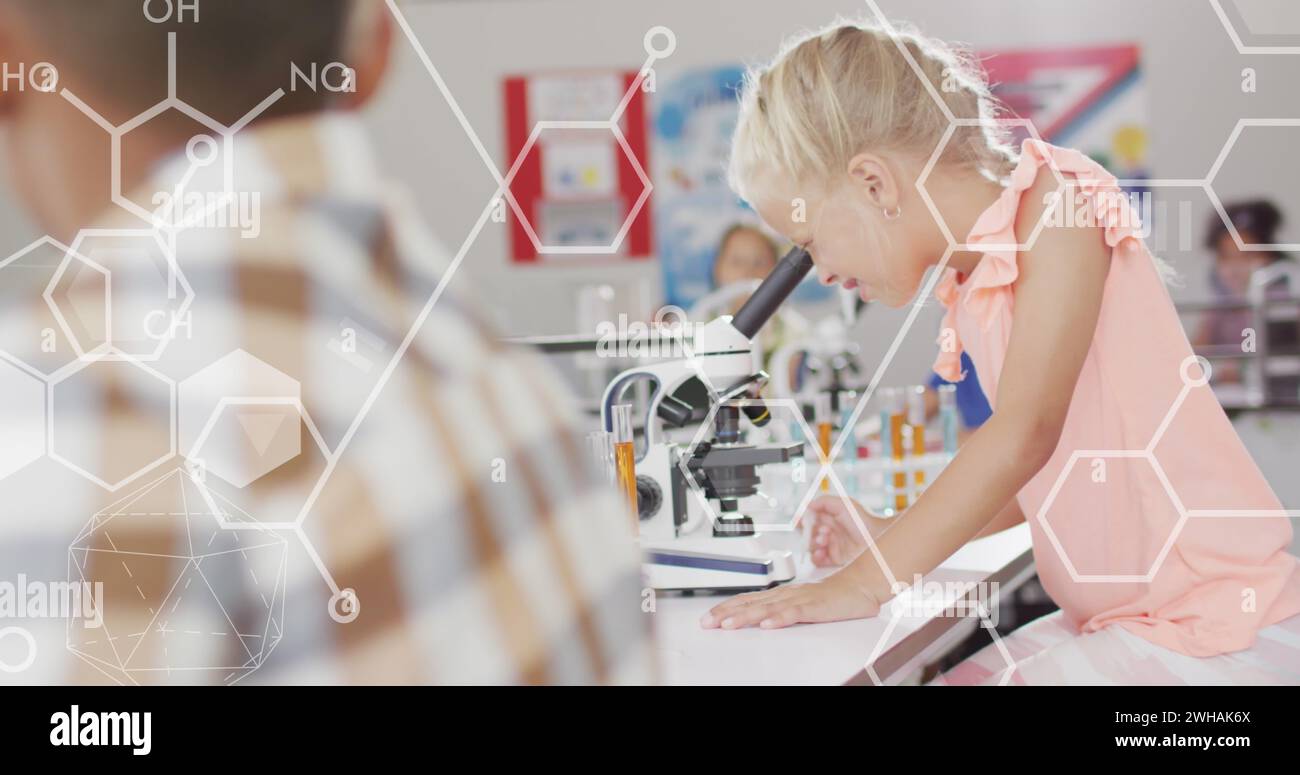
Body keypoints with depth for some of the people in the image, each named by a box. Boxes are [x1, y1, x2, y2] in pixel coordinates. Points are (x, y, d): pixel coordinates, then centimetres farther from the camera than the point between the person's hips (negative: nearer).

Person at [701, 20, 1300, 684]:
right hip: (1121, 624, 8)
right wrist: (901, 536, 15)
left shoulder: (1059, 207, -13)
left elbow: (1025, 433, -22)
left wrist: (868, 581, -23)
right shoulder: (972, 289, 10)